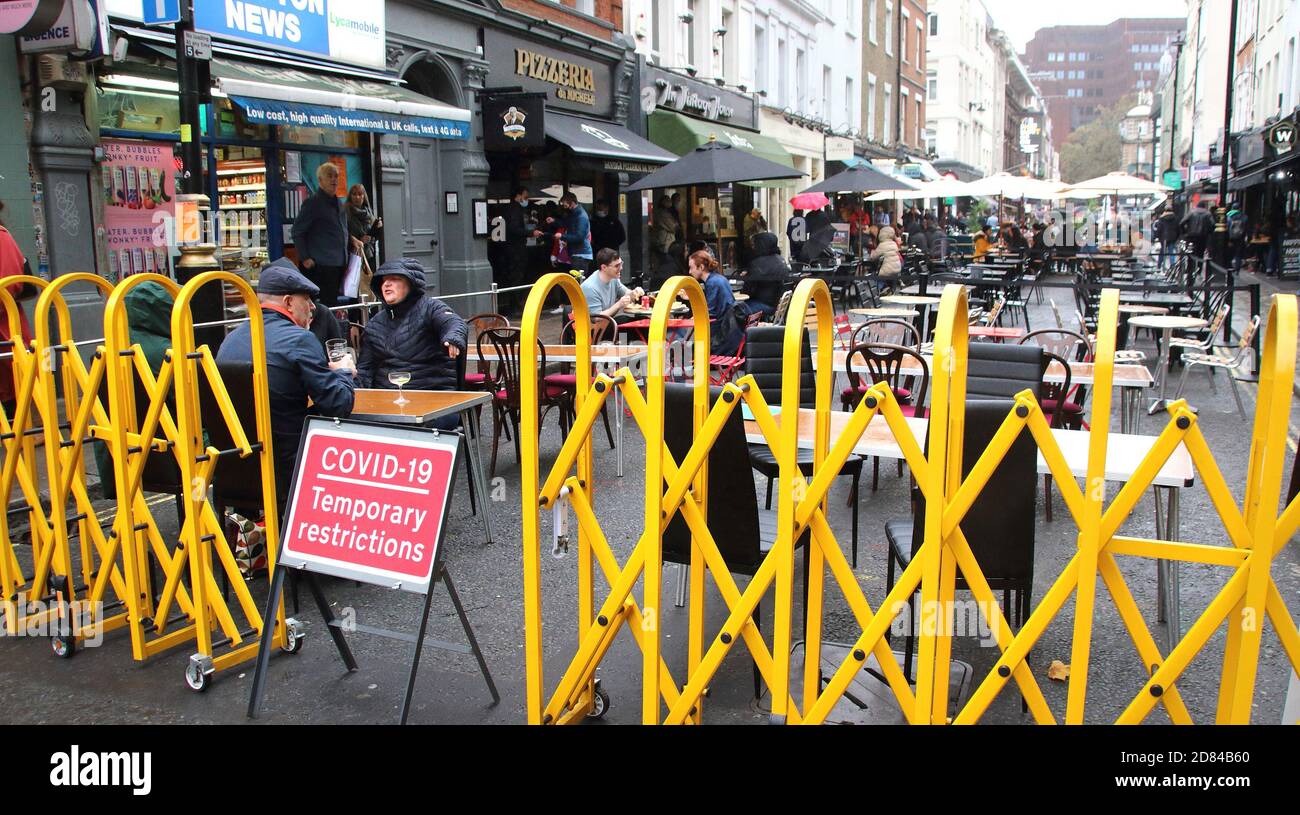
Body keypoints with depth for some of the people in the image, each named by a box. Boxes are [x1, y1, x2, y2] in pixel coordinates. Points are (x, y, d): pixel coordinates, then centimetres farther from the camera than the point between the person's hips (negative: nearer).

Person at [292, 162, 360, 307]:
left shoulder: (337, 203, 16)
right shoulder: (312, 203, -7)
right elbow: (297, 232, -8)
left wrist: (351, 240, 9)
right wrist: (305, 258, -13)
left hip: (340, 264, 8)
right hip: (321, 266, -8)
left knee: (332, 303, 11)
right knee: (328, 304, -8)